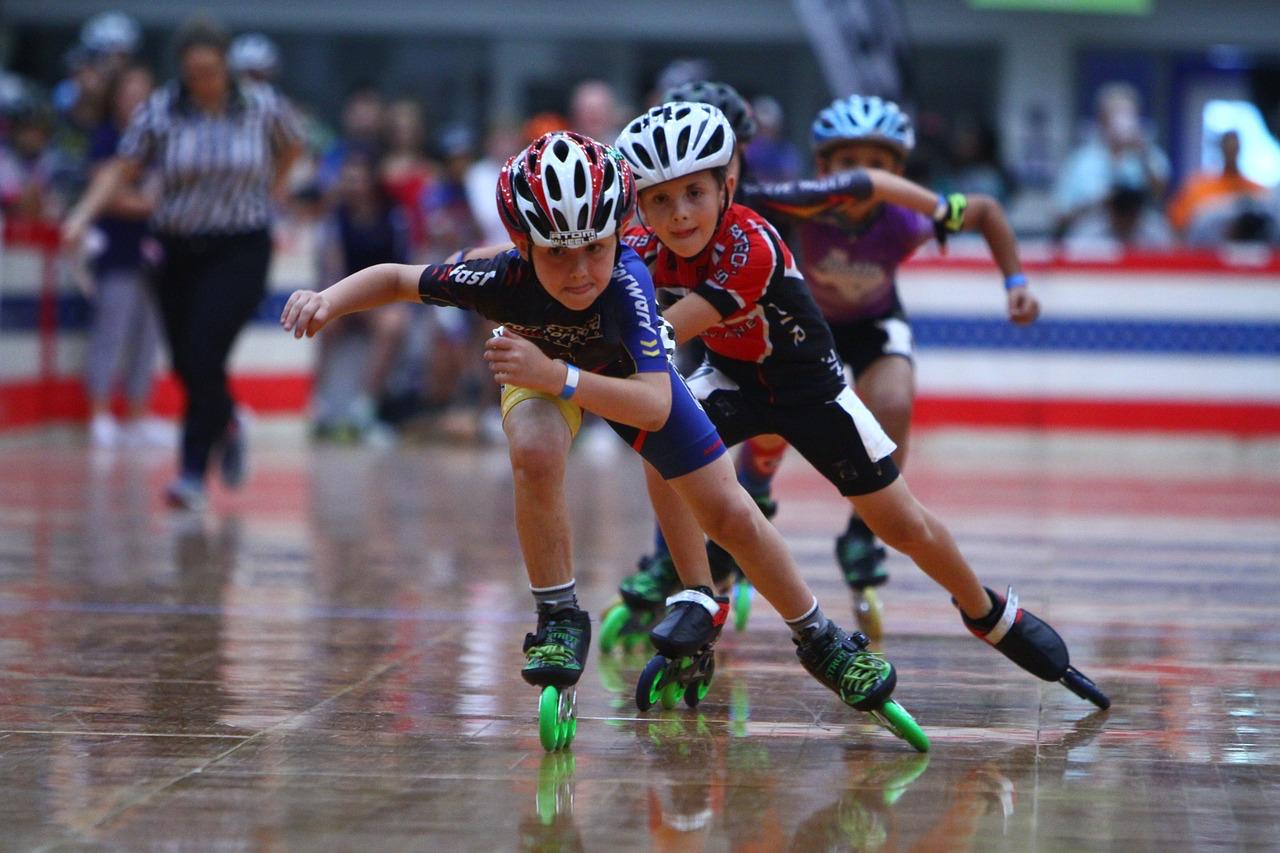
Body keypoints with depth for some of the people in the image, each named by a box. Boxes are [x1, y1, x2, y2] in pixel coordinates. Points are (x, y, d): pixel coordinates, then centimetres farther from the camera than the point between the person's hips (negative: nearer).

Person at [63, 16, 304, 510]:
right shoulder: (159, 112, -5)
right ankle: (227, 425, 40)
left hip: (240, 251, -2)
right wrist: (83, 216, -18)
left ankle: (193, 474, -10)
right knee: (186, 364, 8)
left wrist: (273, 188, 12)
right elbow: (121, 169, -6)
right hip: (179, 251, 2)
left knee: (204, 358, -16)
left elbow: (291, 146, 16)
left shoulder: (261, 107, -5)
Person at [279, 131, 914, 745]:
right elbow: (397, 278, -22)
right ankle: (559, 621, -14)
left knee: (730, 515, 0)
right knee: (535, 453, -35)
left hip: (623, 372, 0)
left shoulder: (626, 280, -44)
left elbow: (655, 406, -51)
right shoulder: (501, 279, -38)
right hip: (541, 371, 0)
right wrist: (329, 300, -39)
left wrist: (558, 376, -61)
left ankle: (821, 642, 24)